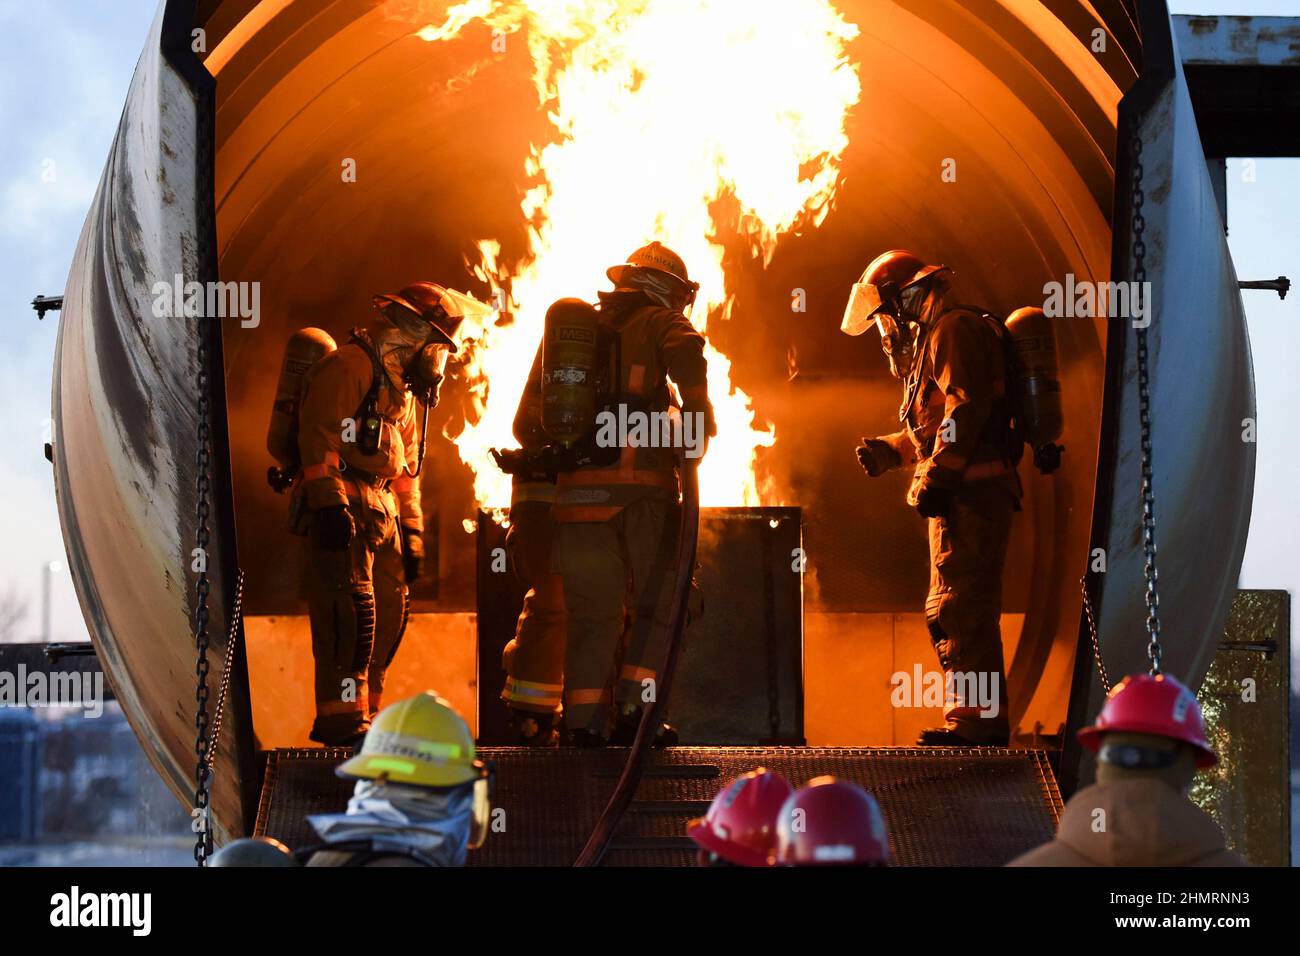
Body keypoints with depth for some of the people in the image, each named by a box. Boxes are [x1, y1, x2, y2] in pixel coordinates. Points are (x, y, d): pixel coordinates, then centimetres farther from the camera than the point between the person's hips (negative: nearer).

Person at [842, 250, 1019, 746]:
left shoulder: (953, 330, -7)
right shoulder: (932, 339, 26)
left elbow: (965, 407, -19)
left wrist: (937, 477, -22)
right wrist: (888, 449, 16)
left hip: (970, 494, -11)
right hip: (969, 495, 11)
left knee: (957, 607, -13)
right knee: (969, 611, 13)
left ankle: (974, 718, -15)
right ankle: (984, 718, 16)